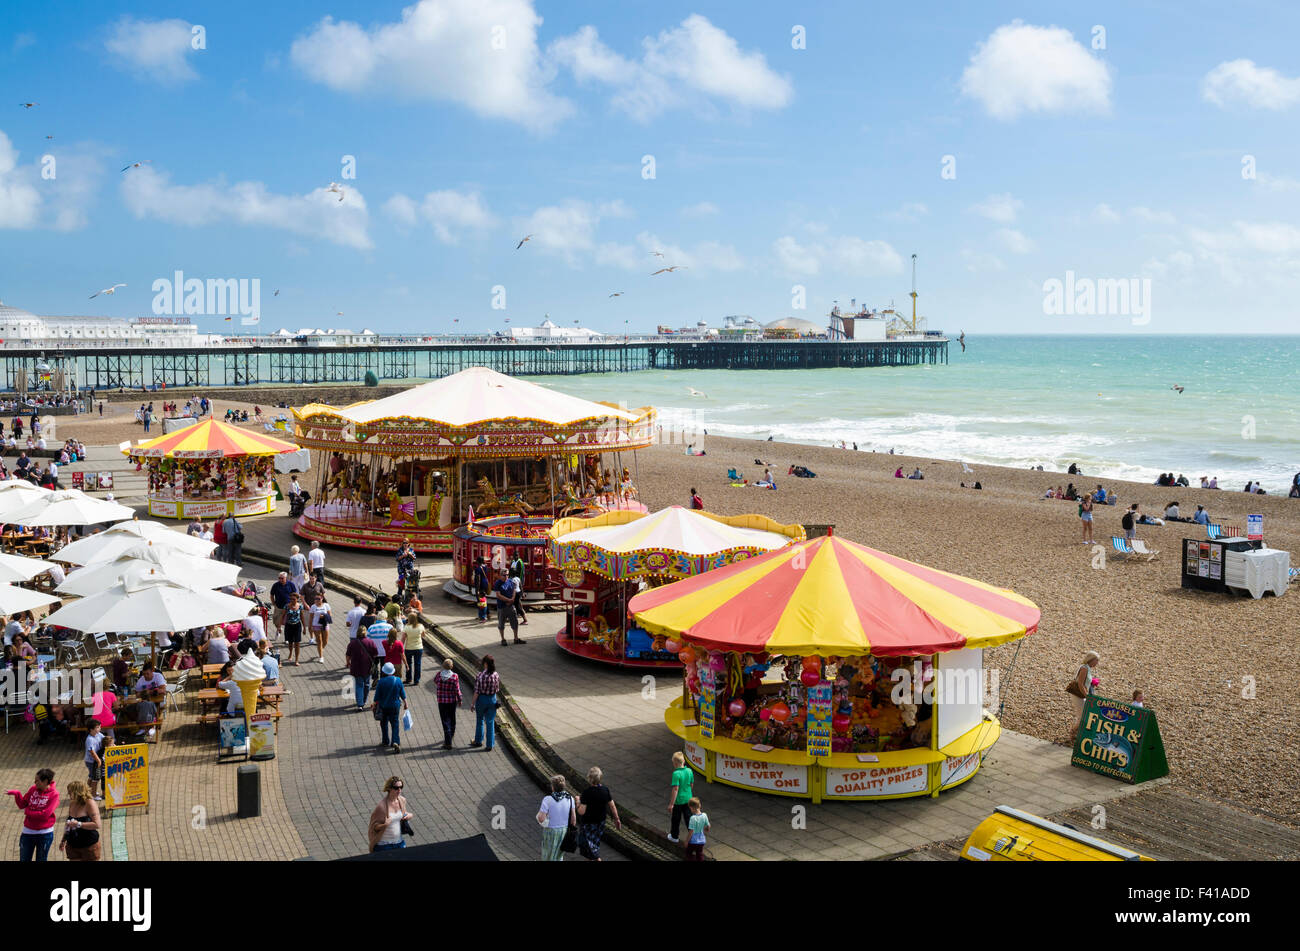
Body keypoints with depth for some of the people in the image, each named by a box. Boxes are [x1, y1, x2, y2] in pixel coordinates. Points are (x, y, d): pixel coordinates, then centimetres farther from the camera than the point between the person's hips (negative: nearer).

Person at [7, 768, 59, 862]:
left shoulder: (54, 794, -14)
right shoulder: (33, 789, -1)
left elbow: (45, 815, -19)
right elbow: (22, 805, 6)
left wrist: (28, 812, -10)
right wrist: (16, 794, -9)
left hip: (45, 834, -4)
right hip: (28, 832, 4)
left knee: (41, 859, 11)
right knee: (24, 859, 9)